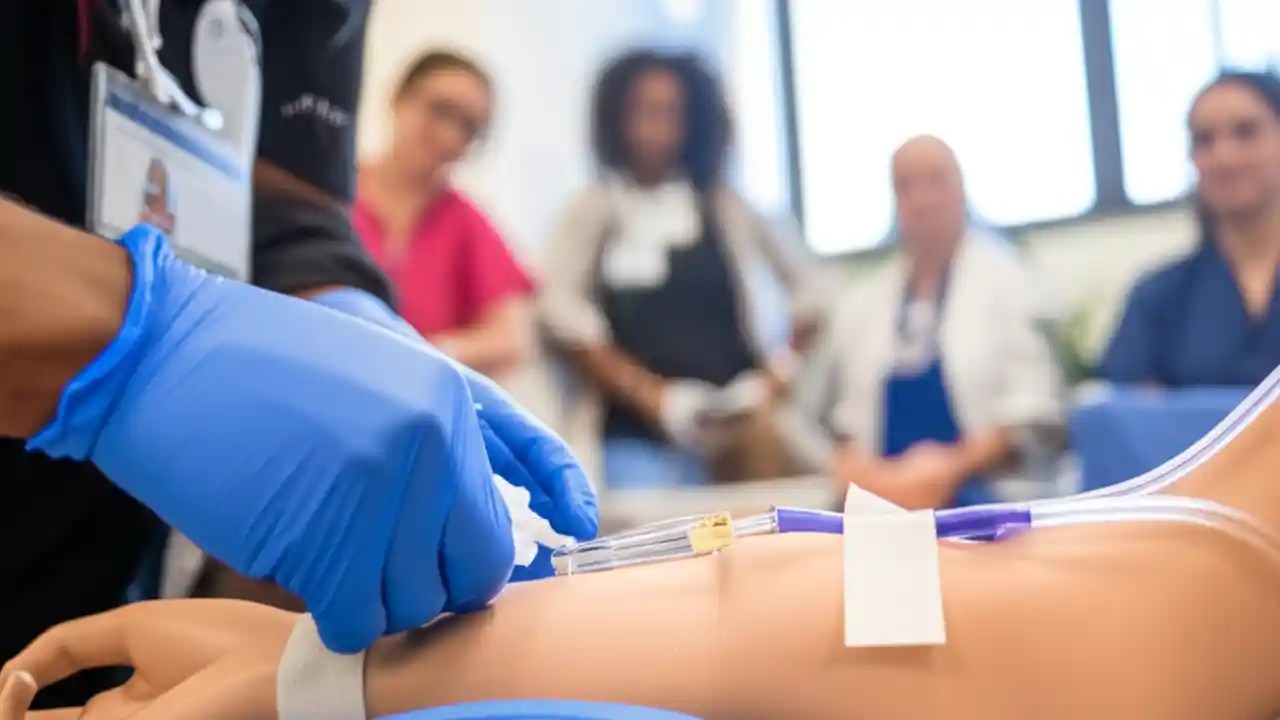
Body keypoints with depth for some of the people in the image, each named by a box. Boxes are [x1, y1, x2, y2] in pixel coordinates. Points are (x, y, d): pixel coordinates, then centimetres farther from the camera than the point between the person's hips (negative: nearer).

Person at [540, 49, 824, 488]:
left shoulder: (725, 206, 10)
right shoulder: (592, 212, 6)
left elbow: (807, 287, 13)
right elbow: (564, 312, -4)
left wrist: (773, 378, 0)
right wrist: (655, 395, -11)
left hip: (739, 430, 2)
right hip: (640, 438, -1)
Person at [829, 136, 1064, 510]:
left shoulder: (1004, 277, 4)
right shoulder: (862, 305, 14)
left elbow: (1032, 406, -3)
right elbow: (851, 421, 14)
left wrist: (954, 469, -13)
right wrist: (870, 481, -5)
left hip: (980, 504, -3)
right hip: (888, 506, 3)